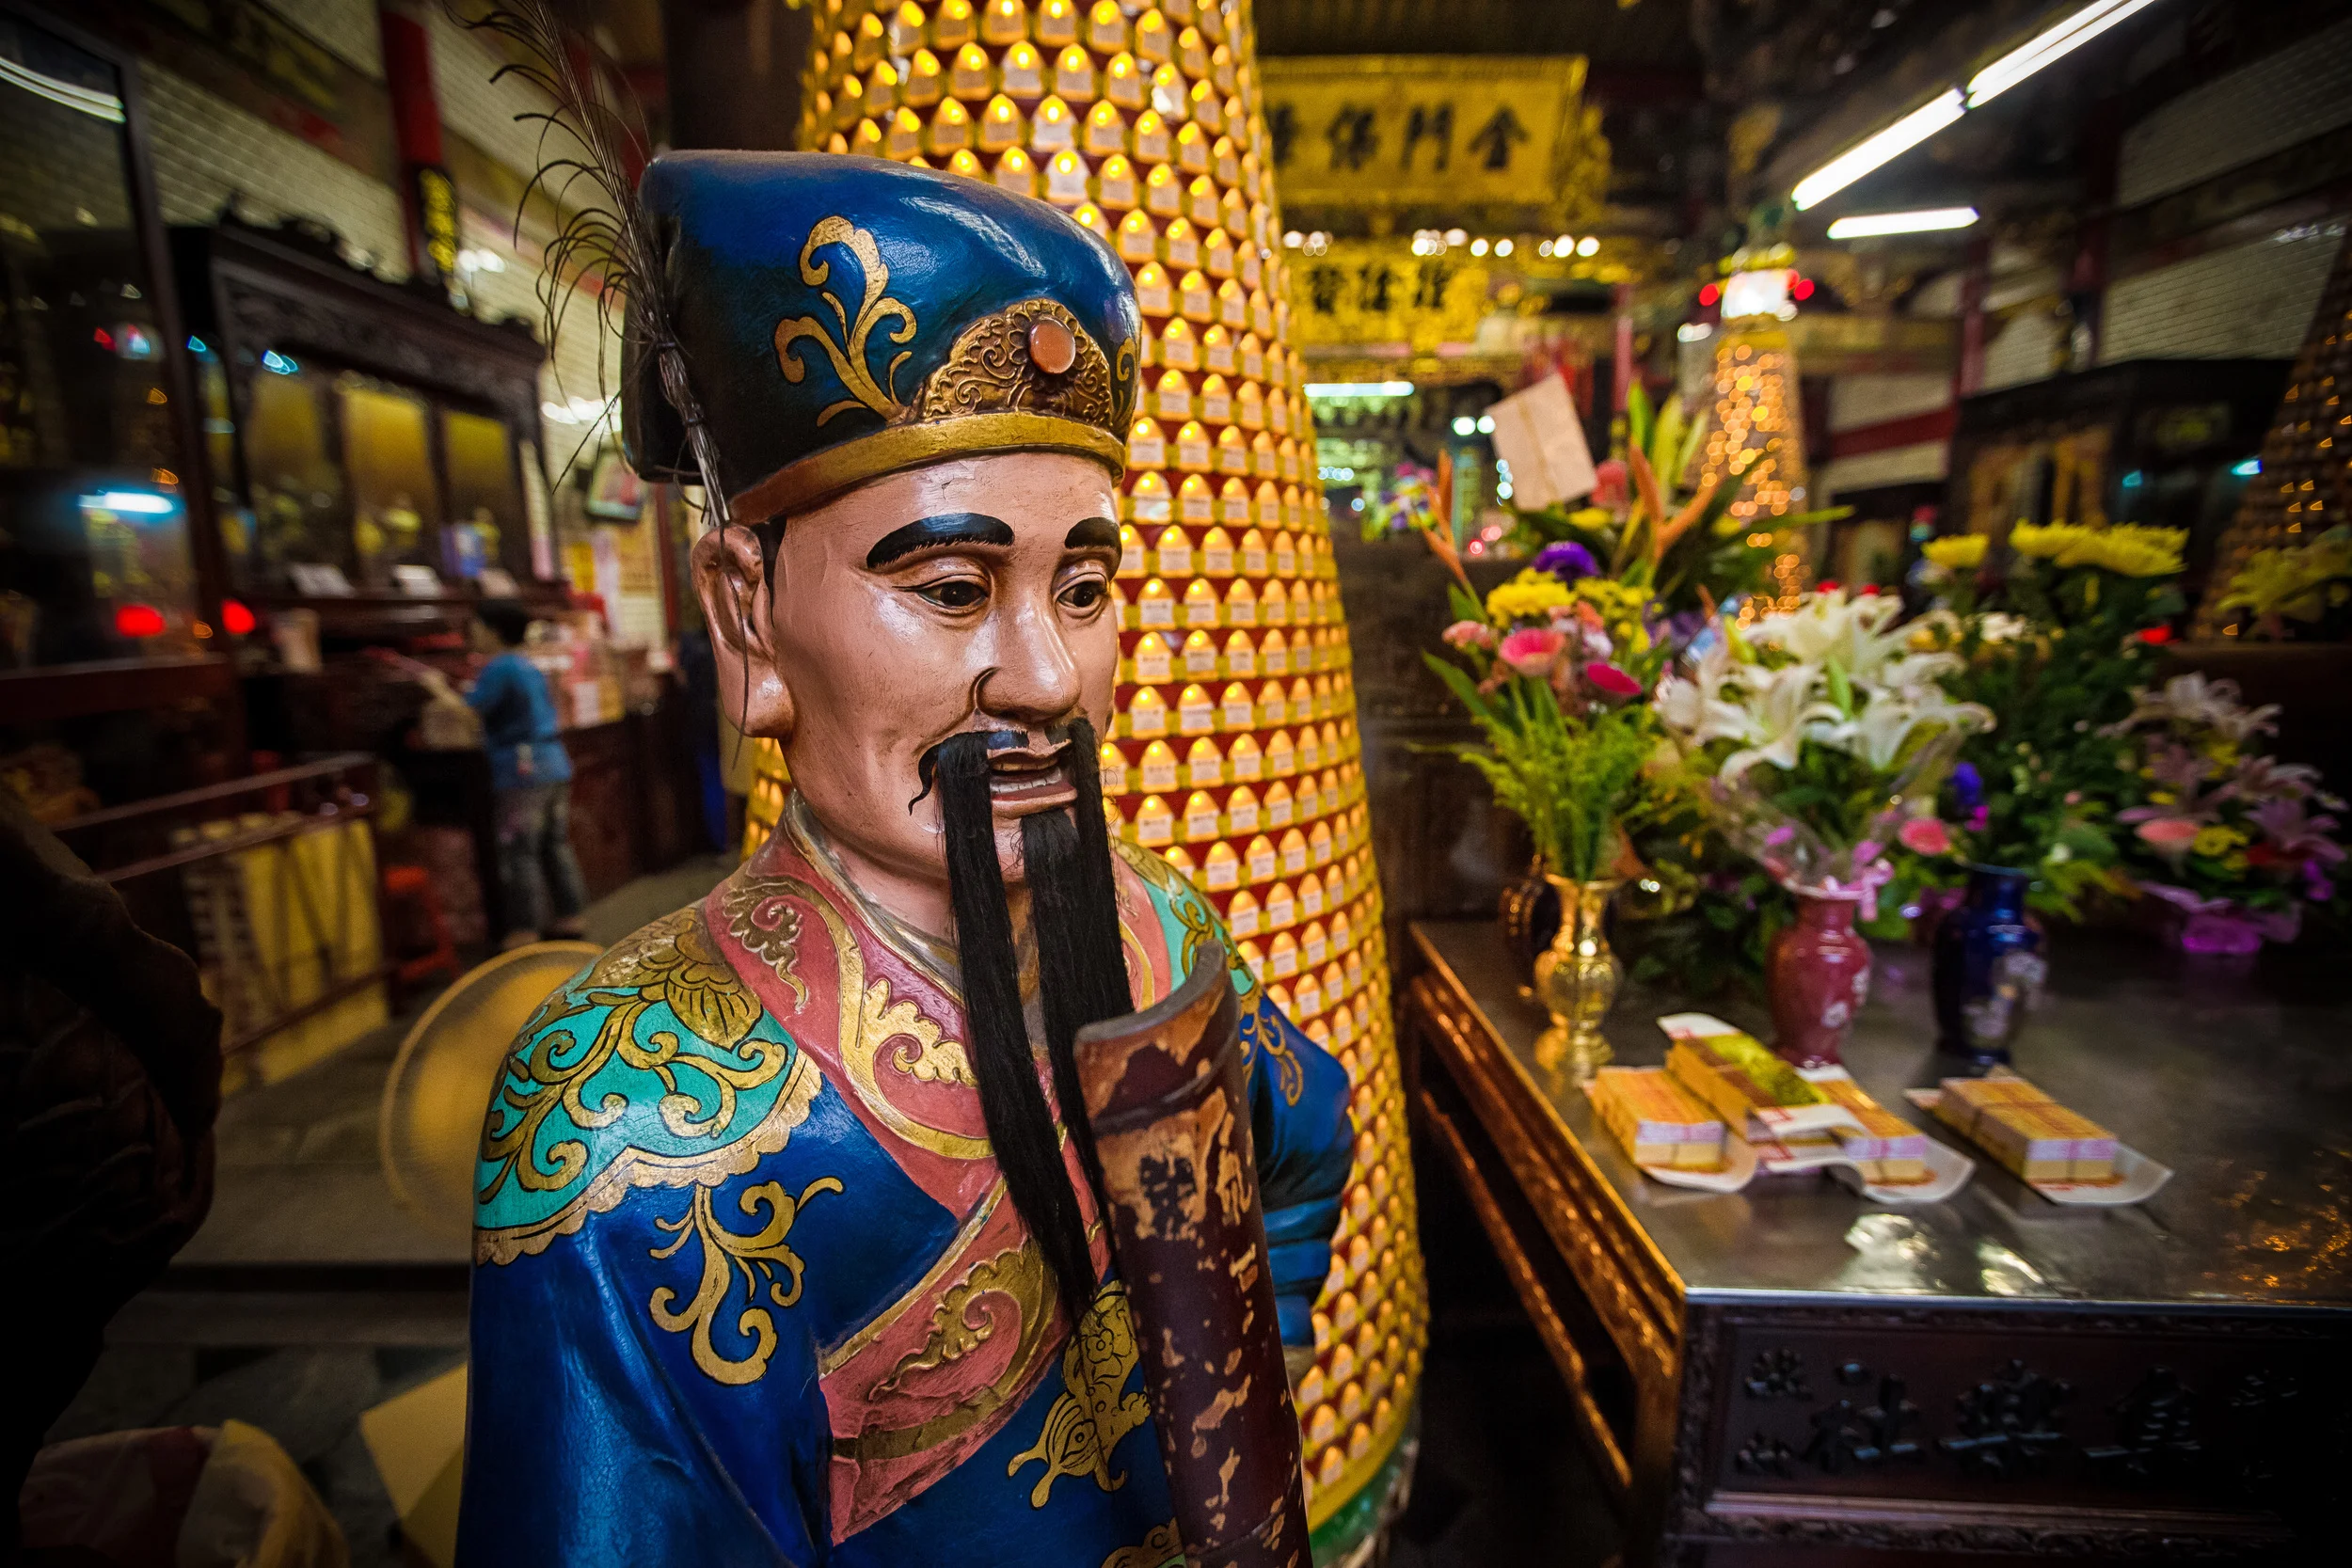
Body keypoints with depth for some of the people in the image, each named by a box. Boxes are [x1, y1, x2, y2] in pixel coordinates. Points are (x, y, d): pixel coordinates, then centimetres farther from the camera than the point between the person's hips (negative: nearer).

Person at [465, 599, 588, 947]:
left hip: (521, 773, -9)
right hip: (556, 764, 9)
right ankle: (569, 922, 18)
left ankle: (524, 934, -3)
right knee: (556, 847, 12)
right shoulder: (531, 668, 16)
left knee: (519, 855, -5)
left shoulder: (499, 669, -10)